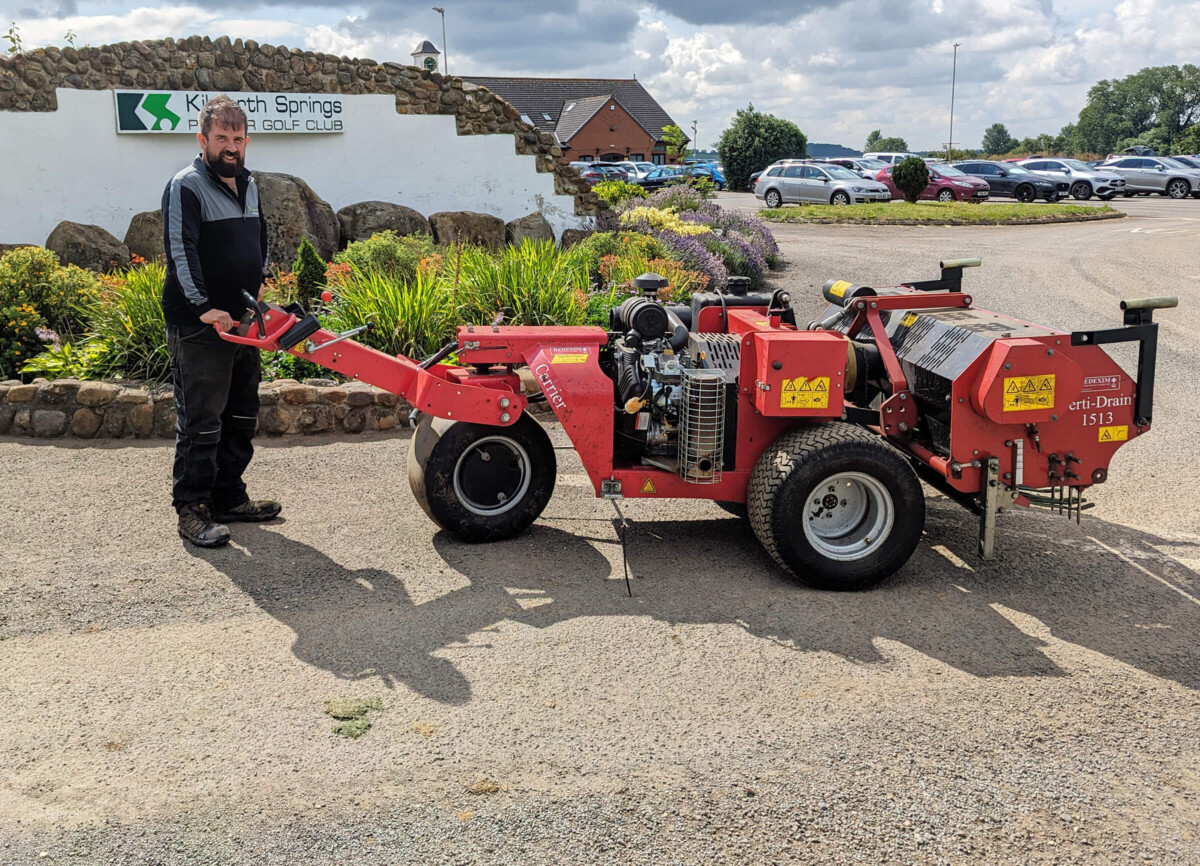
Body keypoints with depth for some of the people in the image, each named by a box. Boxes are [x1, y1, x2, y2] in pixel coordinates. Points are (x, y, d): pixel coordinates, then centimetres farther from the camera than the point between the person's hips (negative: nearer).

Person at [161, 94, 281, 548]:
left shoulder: (248, 184, 15)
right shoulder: (186, 187, -10)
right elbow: (180, 251, -19)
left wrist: (260, 280, 15)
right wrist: (205, 307, -25)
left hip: (243, 324, 9)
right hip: (199, 328, -8)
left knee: (240, 417, 14)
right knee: (201, 421, -6)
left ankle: (229, 498, 24)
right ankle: (192, 509, 0)